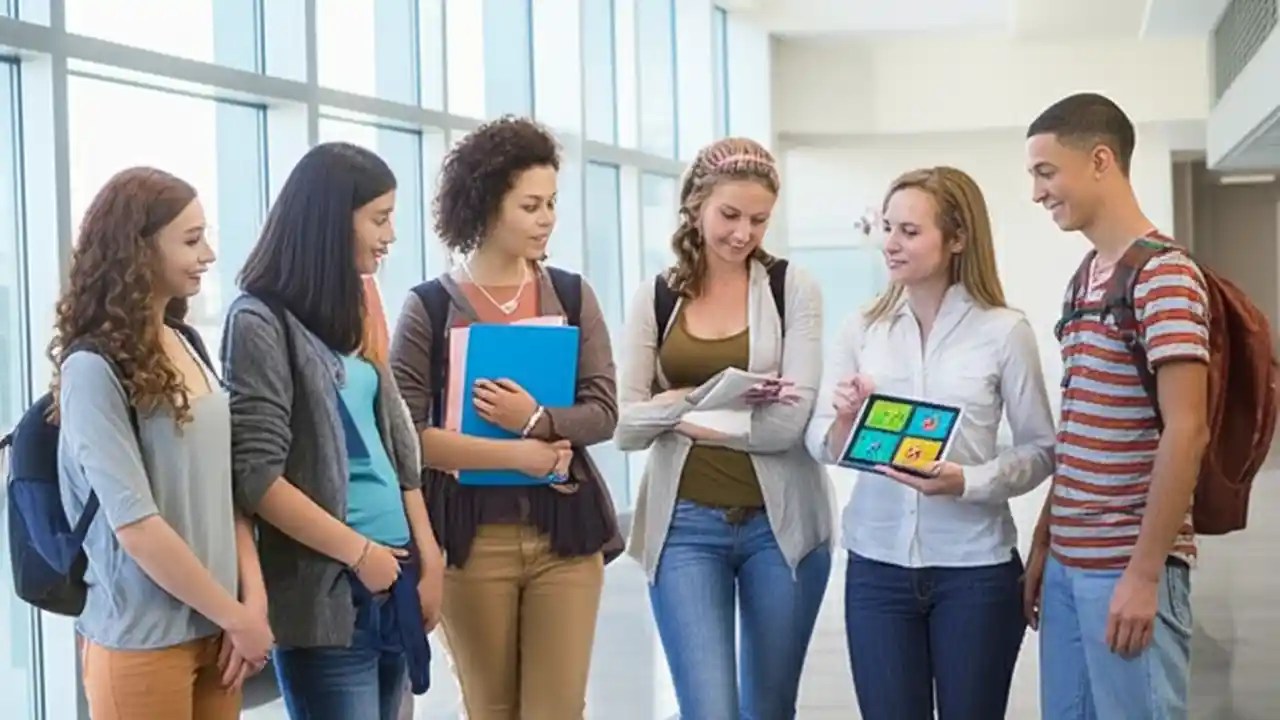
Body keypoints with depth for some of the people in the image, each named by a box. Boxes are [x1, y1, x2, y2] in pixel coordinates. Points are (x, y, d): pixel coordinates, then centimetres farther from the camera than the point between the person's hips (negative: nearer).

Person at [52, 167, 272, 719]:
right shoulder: (94, 368, -15)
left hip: (213, 629, 6)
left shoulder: (187, 346, 7)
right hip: (142, 643, -6)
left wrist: (253, 601, -4)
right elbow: (136, 526, -18)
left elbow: (224, 484, 8)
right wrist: (238, 617, -11)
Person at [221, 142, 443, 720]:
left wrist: (429, 560, 9)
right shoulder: (261, 322, -8)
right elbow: (257, 476, -14)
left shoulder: (352, 315, 14)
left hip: (394, 580, 7)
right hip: (326, 593, -7)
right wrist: (360, 552, -10)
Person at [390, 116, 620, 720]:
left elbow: (603, 412, 1)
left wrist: (536, 420, -18)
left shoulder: (571, 296, 6)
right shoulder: (429, 307, -2)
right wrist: (517, 455, -13)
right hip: (472, 537, -1)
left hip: (564, 532, 2)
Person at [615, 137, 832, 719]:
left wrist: (683, 415, -7)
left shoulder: (792, 288, -2)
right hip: (684, 525, 0)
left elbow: (791, 421, -11)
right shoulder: (655, 298, 4)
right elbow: (625, 426, -3)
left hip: (780, 523, 0)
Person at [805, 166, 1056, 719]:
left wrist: (967, 482, -19)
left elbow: (1040, 450, -3)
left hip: (975, 568, -2)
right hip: (876, 564, 3)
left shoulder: (1004, 330, -6)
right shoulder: (863, 328, 4)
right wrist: (843, 422, -17)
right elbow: (821, 446, 5)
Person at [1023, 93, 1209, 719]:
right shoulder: (1084, 280, 13)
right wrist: (1043, 543, 15)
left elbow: (1186, 432, -18)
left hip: (1125, 568, -8)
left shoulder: (1164, 275, -13)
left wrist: (1144, 573, -20)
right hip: (1070, 562, 8)